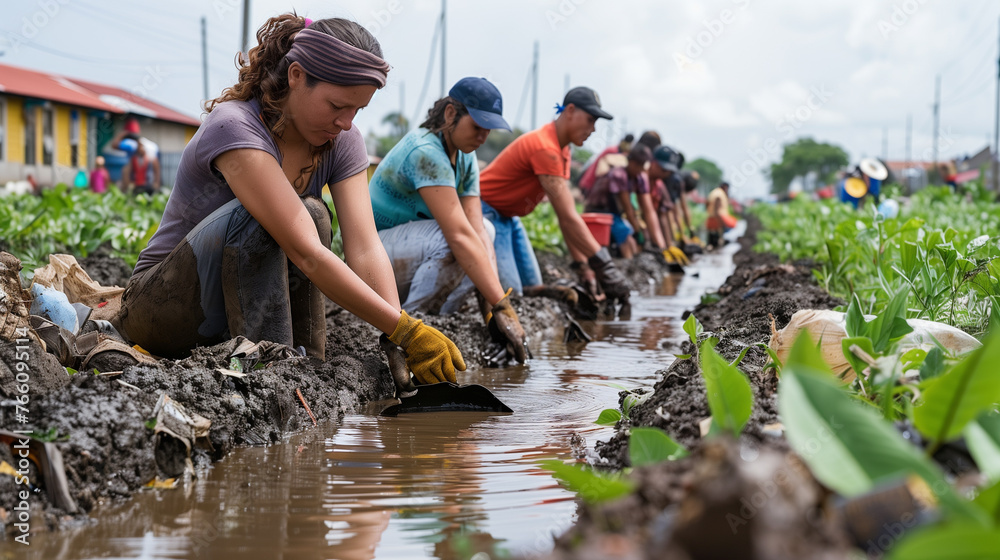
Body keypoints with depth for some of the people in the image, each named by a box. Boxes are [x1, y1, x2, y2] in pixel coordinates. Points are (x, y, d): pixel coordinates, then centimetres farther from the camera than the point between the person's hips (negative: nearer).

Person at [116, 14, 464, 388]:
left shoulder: (341, 142, -5)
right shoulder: (233, 128, -27)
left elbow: (366, 249, -16)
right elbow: (306, 254, -35)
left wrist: (395, 344, -31)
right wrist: (404, 331, -37)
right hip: (159, 307, -6)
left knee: (310, 215, -22)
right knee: (252, 218, -32)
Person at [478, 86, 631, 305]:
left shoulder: (561, 150, 6)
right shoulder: (545, 148, -27)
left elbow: (567, 216, 5)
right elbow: (568, 217, -30)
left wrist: (583, 266, -2)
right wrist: (604, 266, -31)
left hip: (508, 217, 10)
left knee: (533, 288, 4)